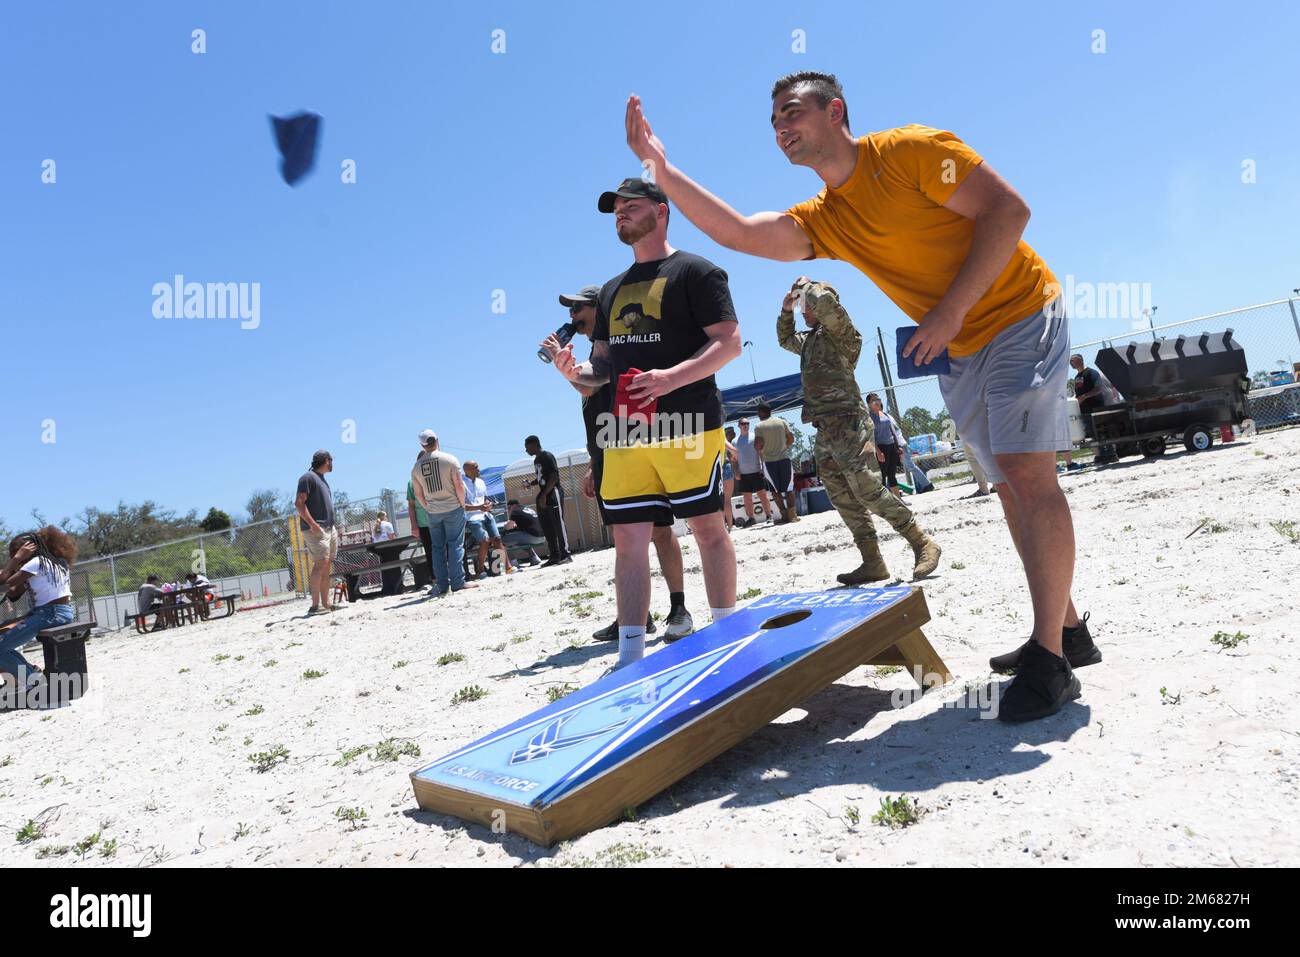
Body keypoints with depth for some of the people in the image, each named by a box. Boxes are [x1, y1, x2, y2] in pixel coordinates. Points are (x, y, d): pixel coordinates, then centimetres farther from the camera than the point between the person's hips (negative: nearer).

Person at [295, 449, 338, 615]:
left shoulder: (322, 479, 23)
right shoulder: (308, 477, -5)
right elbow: (299, 503, -14)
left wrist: (333, 527, 20)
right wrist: (312, 524, -23)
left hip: (328, 528, 9)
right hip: (315, 529, -9)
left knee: (326, 565, 8)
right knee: (321, 563, -16)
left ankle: (326, 603, 10)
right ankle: (315, 605, -17)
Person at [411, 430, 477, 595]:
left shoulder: (416, 467, 4)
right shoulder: (449, 459, -8)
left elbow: (418, 494, 8)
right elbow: (459, 485, -11)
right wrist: (462, 504, 0)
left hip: (432, 512, 4)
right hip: (453, 508, -3)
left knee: (437, 548, 8)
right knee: (455, 545, -1)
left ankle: (442, 585, 9)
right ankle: (458, 583, -3)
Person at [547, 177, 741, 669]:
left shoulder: (694, 271, 1)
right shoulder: (611, 290, 22)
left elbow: (729, 341, -8)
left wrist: (673, 377, -22)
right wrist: (575, 372, 1)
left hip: (687, 425, -6)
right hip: (625, 431, 6)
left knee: (707, 527, 2)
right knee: (628, 537, 3)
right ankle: (630, 651, 9)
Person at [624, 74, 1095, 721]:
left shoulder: (910, 150, -12)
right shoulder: (822, 221, 6)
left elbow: (1008, 210, -17)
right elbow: (737, 232, -7)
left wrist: (951, 310, -23)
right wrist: (661, 168, -12)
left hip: (1019, 317, -7)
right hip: (962, 353, 7)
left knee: (1026, 473, -17)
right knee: (1014, 489, 10)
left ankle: (1049, 661, -13)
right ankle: (1067, 633, 22)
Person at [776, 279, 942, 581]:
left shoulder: (838, 330, -1)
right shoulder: (809, 339, 25)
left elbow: (824, 301, -21)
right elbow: (784, 338, 44)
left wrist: (806, 286, -1)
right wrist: (786, 309, 29)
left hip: (847, 424, -9)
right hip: (826, 431, 9)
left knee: (867, 490, -17)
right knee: (843, 500, 4)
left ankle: (923, 544, -8)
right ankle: (873, 563, 6)